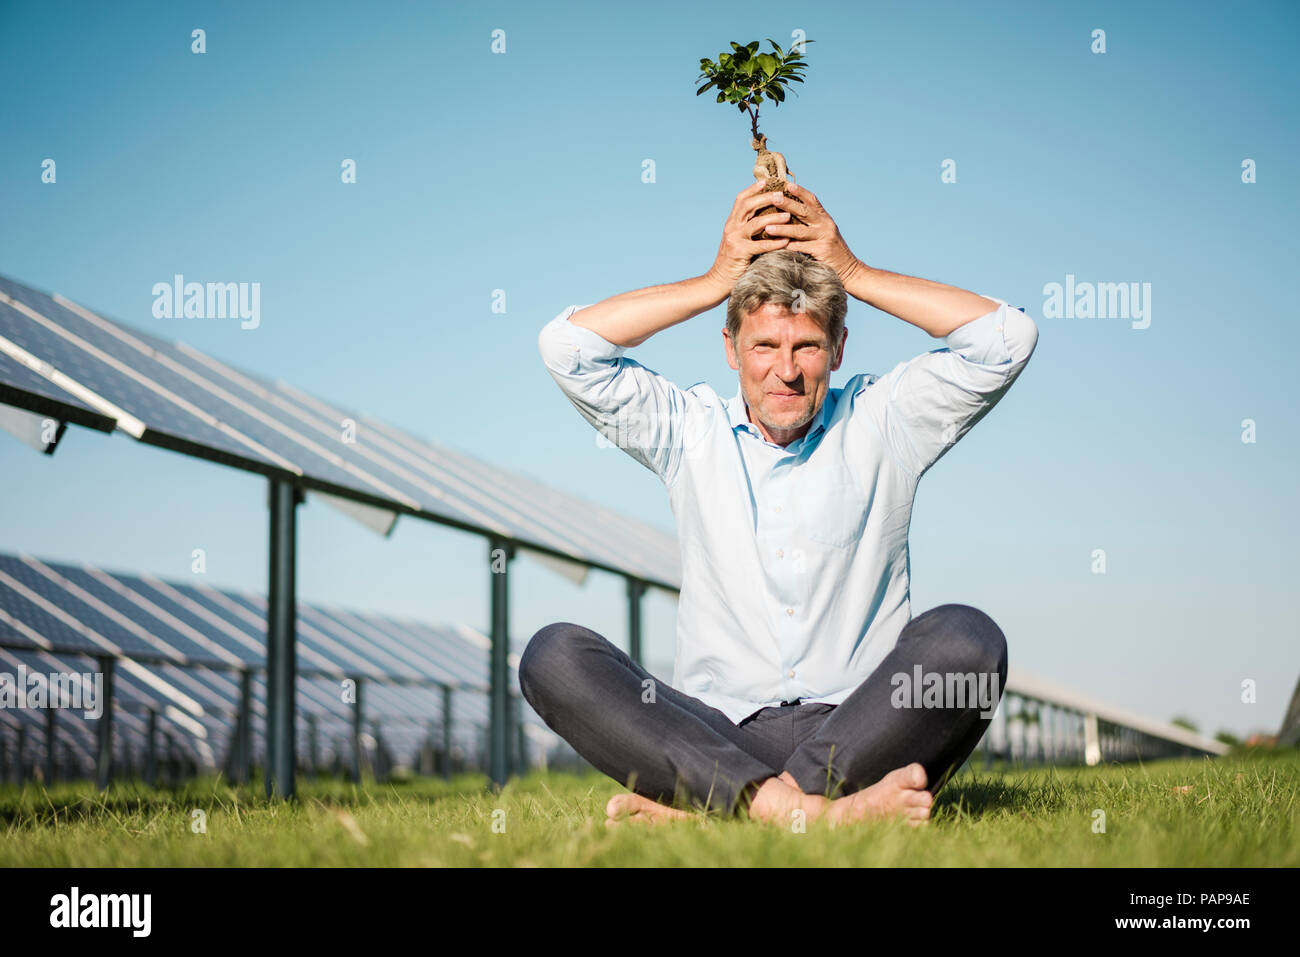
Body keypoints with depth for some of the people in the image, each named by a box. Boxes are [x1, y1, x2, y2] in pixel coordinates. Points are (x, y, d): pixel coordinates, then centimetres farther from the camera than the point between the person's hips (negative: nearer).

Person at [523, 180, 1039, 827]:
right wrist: (717, 281, 6)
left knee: (964, 638, -30)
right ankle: (806, 810, -44)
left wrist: (854, 274, 6)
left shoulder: (879, 423, 13)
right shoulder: (690, 430, 14)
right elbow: (566, 346, 4)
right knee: (554, 654, -24)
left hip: (857, 732, 0)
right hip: (713, 737, 1)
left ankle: (693, 811, -37)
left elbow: (1007, 337, 2)